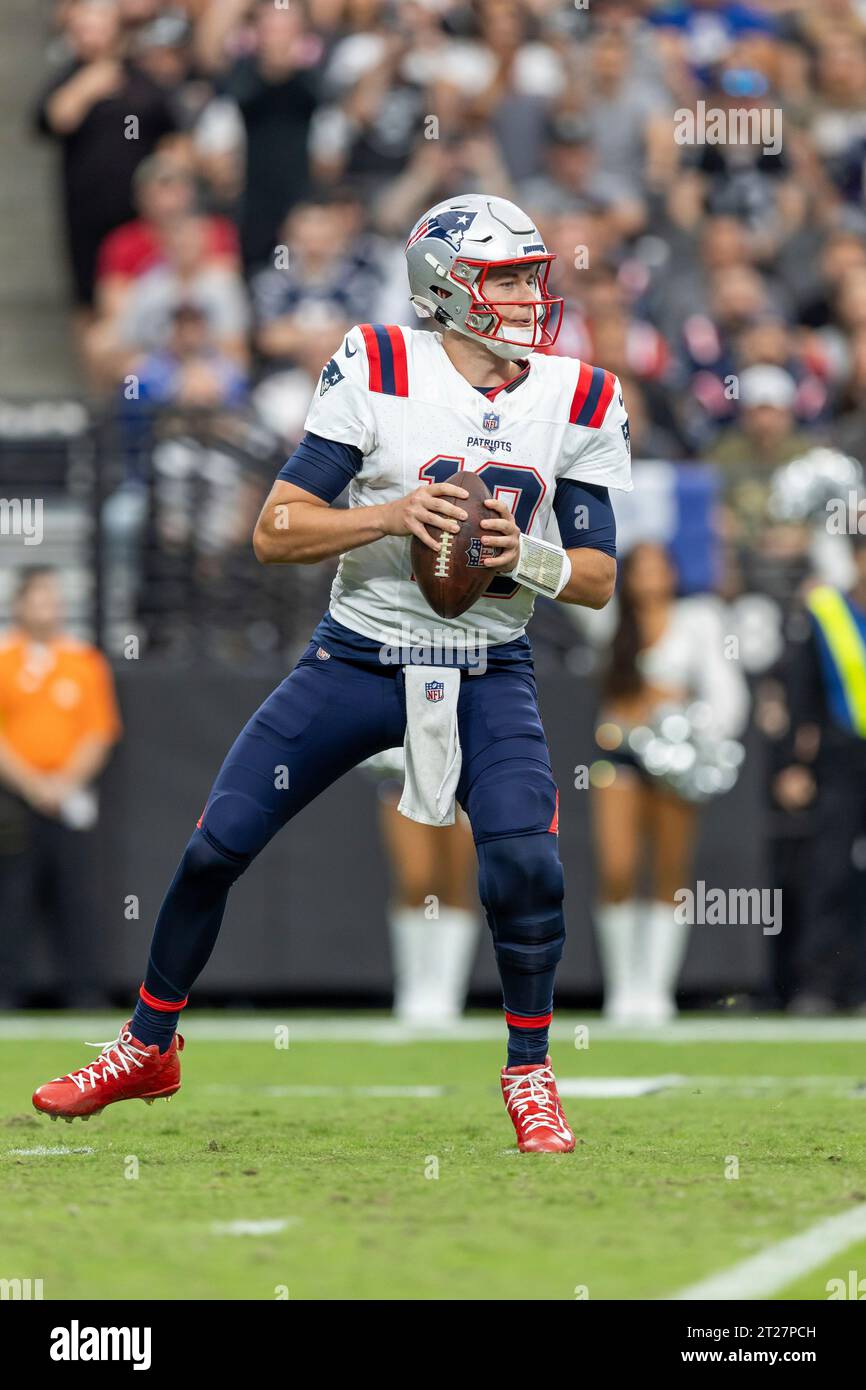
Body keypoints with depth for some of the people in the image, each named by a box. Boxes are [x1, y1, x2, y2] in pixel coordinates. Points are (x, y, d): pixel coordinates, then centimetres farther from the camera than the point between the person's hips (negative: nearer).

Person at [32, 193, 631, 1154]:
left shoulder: (579, 402, -2)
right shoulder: (379, 372, -9)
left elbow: (598, 578, 2)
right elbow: (276, 531, -11)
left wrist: (524, 557, -18)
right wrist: (391, 515, -26)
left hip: (487, 675, 1)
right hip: (356, 658, -1)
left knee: (525, 864, -21)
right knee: (216, 845, -1)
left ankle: (529, 1072, 4)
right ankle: (149, 1045, 22)